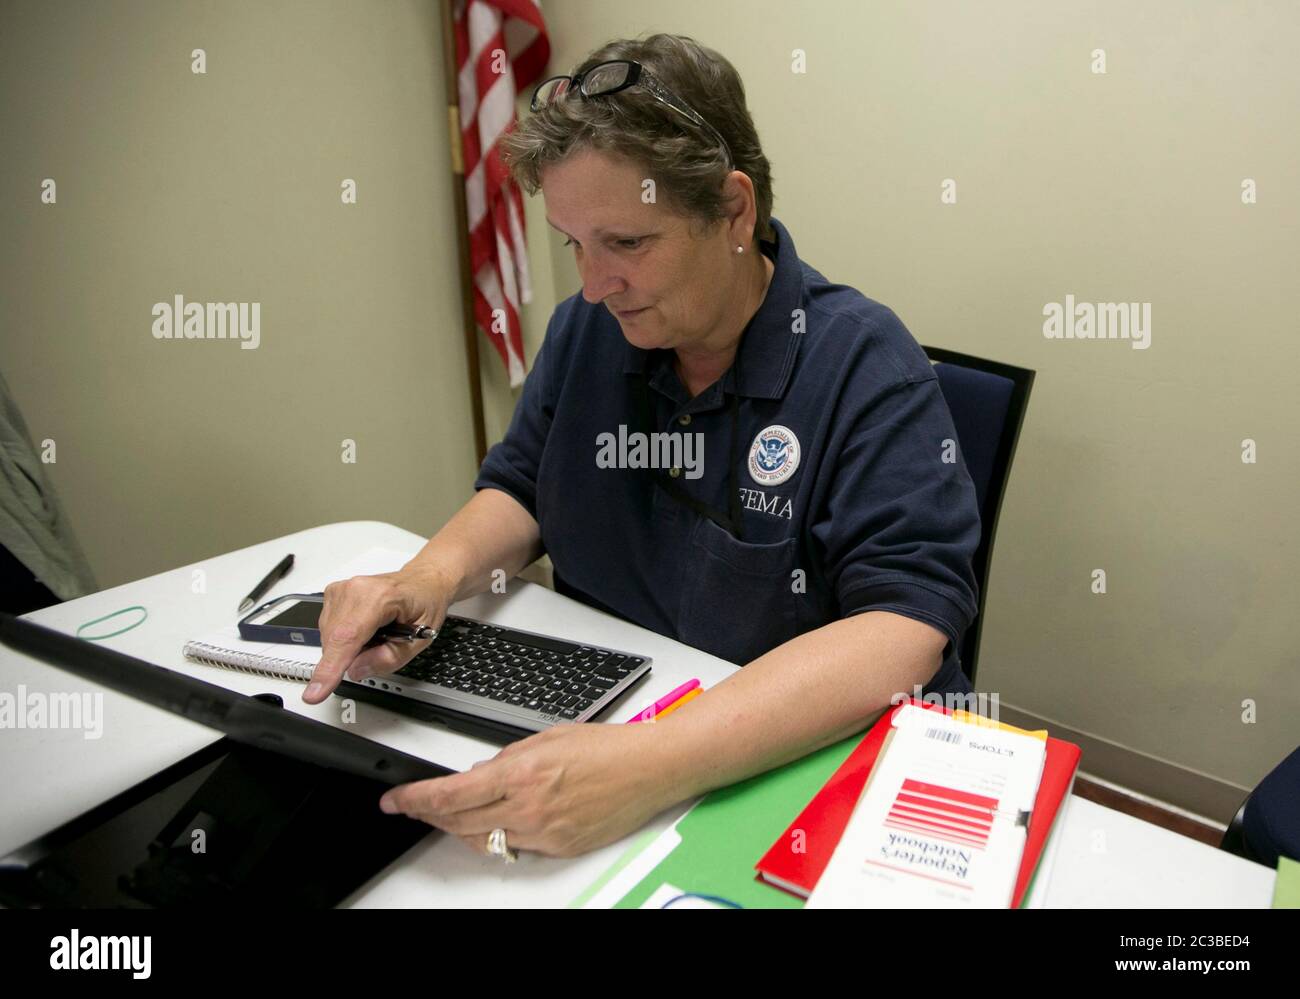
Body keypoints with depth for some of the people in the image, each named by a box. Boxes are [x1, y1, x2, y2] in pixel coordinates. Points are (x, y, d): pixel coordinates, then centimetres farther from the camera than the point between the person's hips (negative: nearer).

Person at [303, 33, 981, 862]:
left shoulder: (866, 367, -15)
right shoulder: (585, 331, 2)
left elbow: (903, 629, -24)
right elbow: (520, 489, 11)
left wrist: (657, 765, -37)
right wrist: (436, 572, -12)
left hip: (805, 763, -3)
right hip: (592, 724, 4)